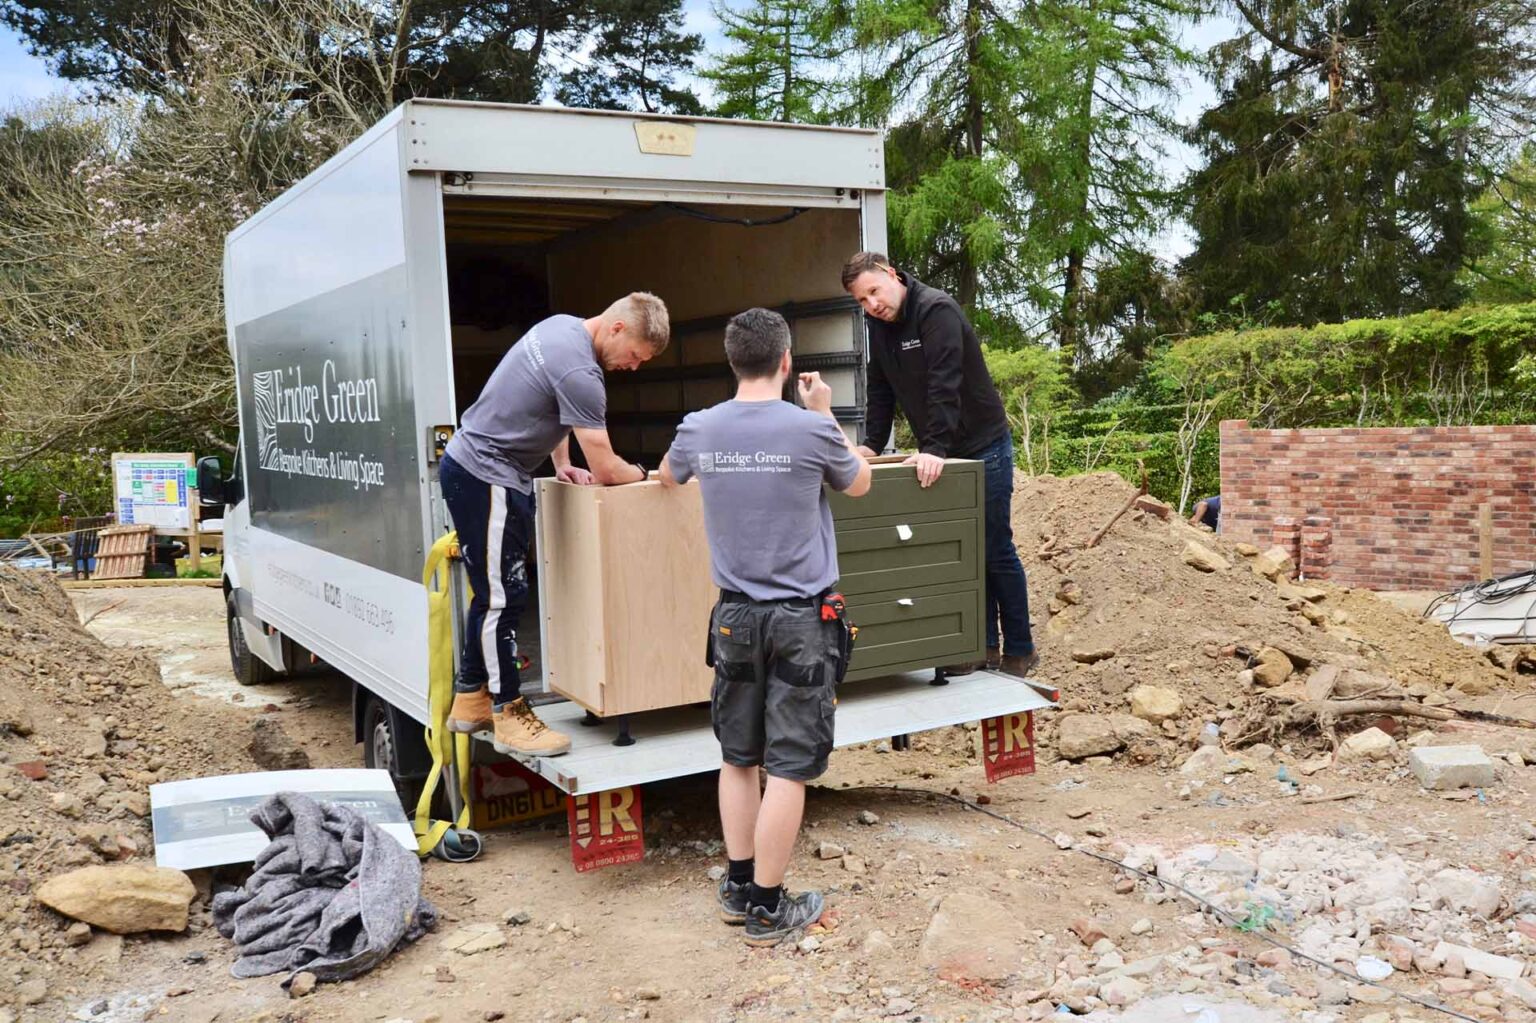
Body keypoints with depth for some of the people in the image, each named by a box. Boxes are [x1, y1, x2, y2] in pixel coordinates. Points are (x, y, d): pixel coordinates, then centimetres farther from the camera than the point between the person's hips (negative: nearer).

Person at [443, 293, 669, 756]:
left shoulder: (563, 327, 6)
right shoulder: (578, 371, -25)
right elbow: (606, 470, -19)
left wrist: (563, 465, 12)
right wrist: (642, 475, 2)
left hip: (472, 468, 10)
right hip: (485, 479, -10)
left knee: (493, 593, 15)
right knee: (502, 599, -5)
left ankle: (470, 701, 24)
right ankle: (509, 716, 3)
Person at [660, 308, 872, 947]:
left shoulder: (700, 429, -2)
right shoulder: (812, 430, -12)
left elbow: (667, 478, 22)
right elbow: (859, 485, 9)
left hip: (734, 616, 4)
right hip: (801, 620, -4)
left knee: (738, 758, 16)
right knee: (788, 768, 3)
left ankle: (738, 887, 26)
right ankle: (768, 908, 11)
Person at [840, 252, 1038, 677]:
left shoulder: (937, 310, -20)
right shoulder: (880, 324, 5)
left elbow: (944, 384, -29)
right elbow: (880, 390, 8)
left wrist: (937, 449, -35)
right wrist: (871, 444, -1)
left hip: (983, 447, -7)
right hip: (939, 453, 7)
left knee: (995, 550, -1)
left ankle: (1020, 651, 11)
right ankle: (984, 646, 16)